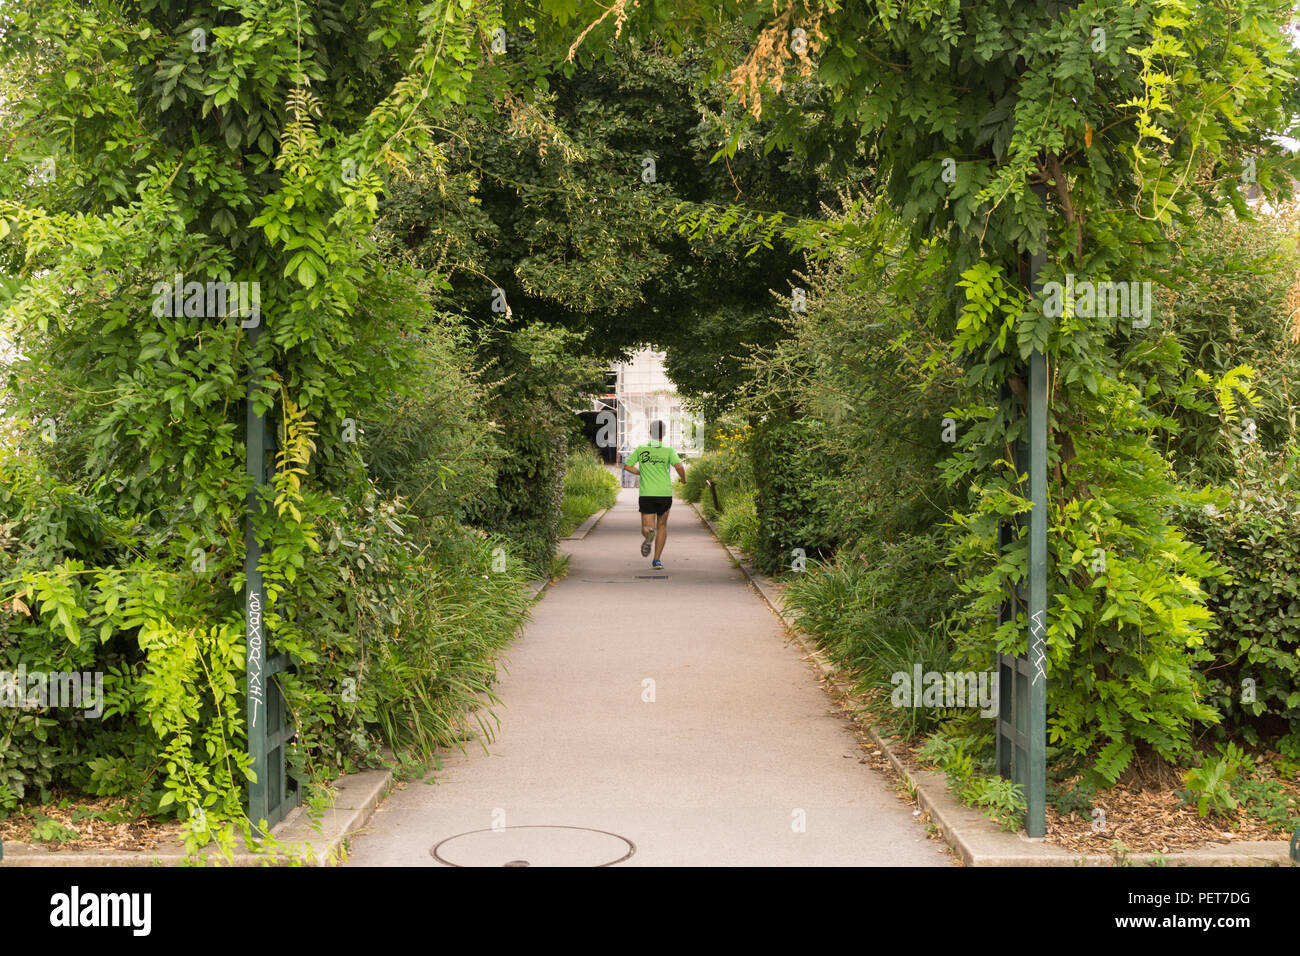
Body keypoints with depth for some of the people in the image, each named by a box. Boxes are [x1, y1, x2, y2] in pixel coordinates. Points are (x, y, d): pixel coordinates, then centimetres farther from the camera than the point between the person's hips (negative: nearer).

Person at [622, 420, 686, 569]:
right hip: (665, 493, 0)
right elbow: (678, 466, -15)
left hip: (646, 494, 0)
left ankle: (648, 535, -34)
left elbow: (627, 466, 4)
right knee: (662, 526, 18)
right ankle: (657, 560, 13)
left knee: (647, 528, 4)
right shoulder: (668, 451, -1)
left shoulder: (641, 449, 5)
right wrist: (683, 478, 5)